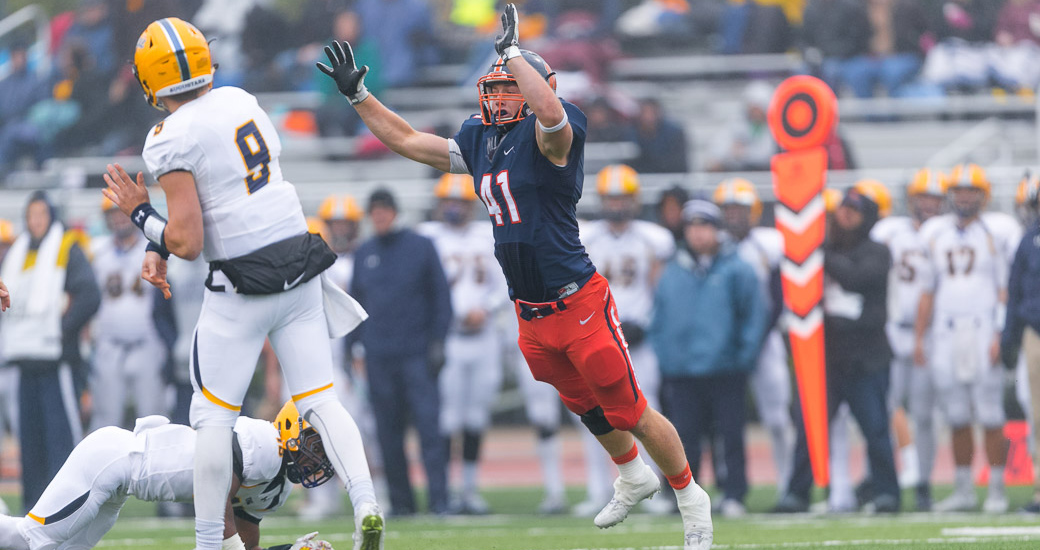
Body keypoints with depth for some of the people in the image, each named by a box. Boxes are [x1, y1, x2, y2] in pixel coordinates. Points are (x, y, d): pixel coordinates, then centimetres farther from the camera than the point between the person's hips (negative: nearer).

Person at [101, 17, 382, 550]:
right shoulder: (241, 101, 8)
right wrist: (159, 249, 15)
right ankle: (365, 503, -10)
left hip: (243, 286, -6)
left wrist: (140, 213, 1)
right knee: (319, 399, 7)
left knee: (213, 416, 5)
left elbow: (188, 241, -15)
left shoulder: (171, 140, -14)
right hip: (301, 266, 6)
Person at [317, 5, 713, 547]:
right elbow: (406, 140, 20)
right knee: (583, 403, 24)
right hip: (532, 316, 8)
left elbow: (550, 111, -40)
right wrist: (357, 94, 15)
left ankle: (691, 499, 17)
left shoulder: (546, 135, -14)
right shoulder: (477, 142, 9)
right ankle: (633, 477, 47)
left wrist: (513, 51, -32)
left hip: (579, 305, -8)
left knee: (629, 411, 0)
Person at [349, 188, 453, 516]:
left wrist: (438, 341, -4)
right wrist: (356, 346, 11)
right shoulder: (363, 254, 13)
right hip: (378, 356, 3)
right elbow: (356, 302, 18)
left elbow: (440, 296, 4)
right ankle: (400, 500, 7)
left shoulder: (421, 247, 3)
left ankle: (439, 499, -11)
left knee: (429, 425, -10)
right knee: (388, 431, 2)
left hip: (417, 353, -3)